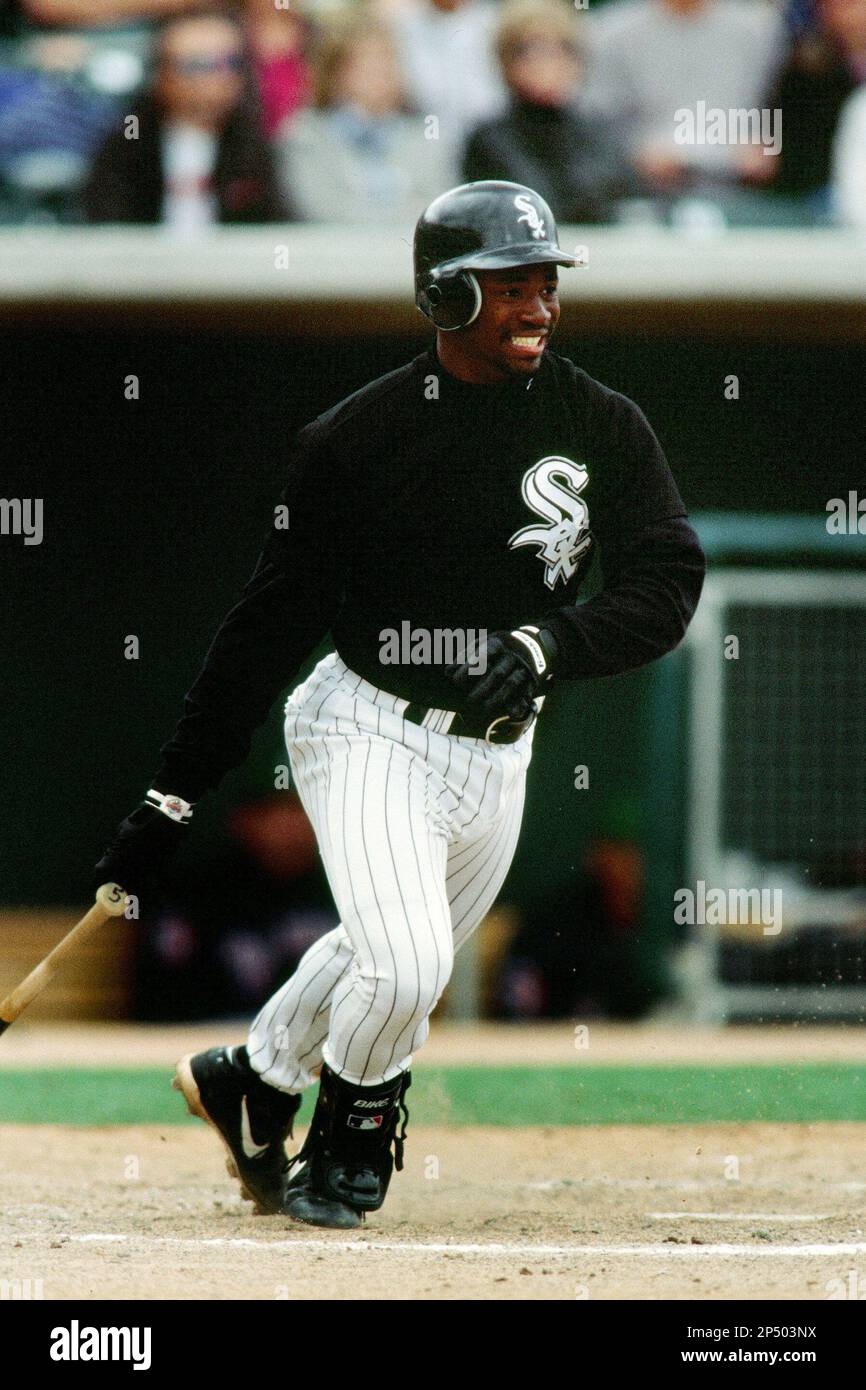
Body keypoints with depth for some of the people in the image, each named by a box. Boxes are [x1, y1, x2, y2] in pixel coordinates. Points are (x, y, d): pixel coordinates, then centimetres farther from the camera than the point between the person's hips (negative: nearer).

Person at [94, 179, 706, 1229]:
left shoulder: (602, 427, -3)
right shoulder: (356, 439, -12)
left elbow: (666, 587, -10)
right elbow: (270, 623, -8)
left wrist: (544, 645, -29)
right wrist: (171, 797, -9)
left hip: (497, 754, 5)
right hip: (372, 733, -5)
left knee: (396, 961, 18)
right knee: (403, 962, -19)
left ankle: (252, 1081, 46)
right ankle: (351, 1138, 11)